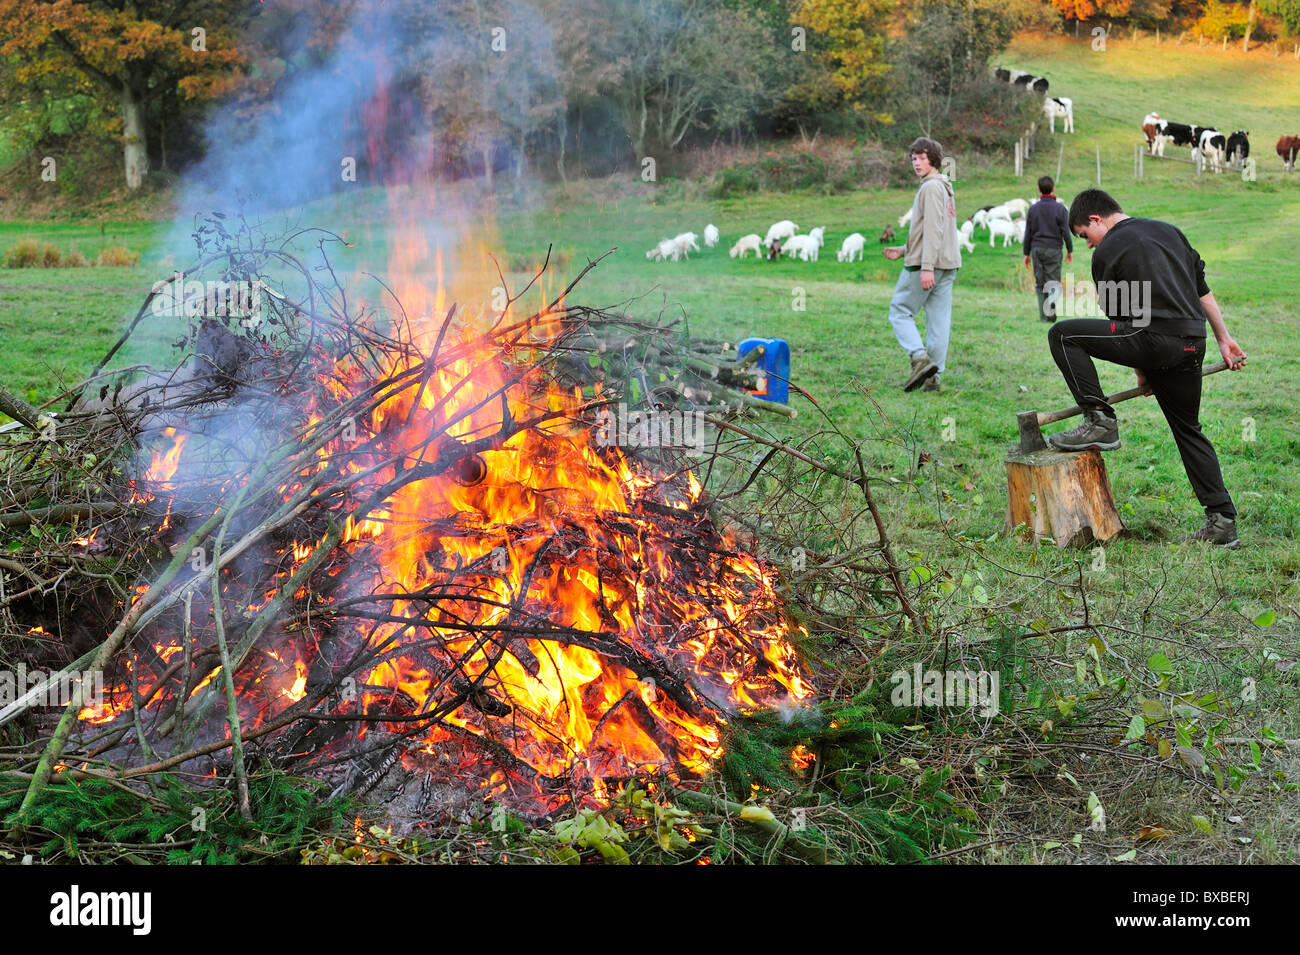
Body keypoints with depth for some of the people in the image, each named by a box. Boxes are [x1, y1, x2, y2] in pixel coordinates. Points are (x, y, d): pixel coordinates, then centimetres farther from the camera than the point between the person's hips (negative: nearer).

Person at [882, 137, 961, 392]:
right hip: (948, 265, 9)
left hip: (924, 265, -9)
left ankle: (920, 357, -16)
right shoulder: (945, 189, 20)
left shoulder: (931, 187, -11)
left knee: (900, 312, 0)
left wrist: (926, 266, -25)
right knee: (938, 320, 5)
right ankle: (932, 376, 4)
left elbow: (933, 230, -20)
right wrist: (904, 250, 25)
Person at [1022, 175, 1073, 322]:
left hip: (1037, 249, 2)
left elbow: (1028, 233, 5)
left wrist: (1027, 253, 12)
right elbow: (1065, 232, -4)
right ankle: (1052, 299, -30)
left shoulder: (1033, 209, 3)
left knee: (1040, 283, 5)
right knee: (1053, 281, 0)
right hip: (1054, 249, -2)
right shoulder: (1060, 209, -4)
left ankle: (1043, 316, 3)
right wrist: (1070, 250, 7)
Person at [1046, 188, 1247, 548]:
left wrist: (1141, 370, 17)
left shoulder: (1107, 252, 3)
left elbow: (1118, 317, 7)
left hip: (1155, 337, -7)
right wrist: (1224, 339, 28)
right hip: (1192, 344, 7)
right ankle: (1222, 522, 15)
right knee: (1188, 430, 19)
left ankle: (1101, 422, -2)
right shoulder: (1168, 231, 22)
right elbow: (1203, 289, 24)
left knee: (1062, 335, 0)